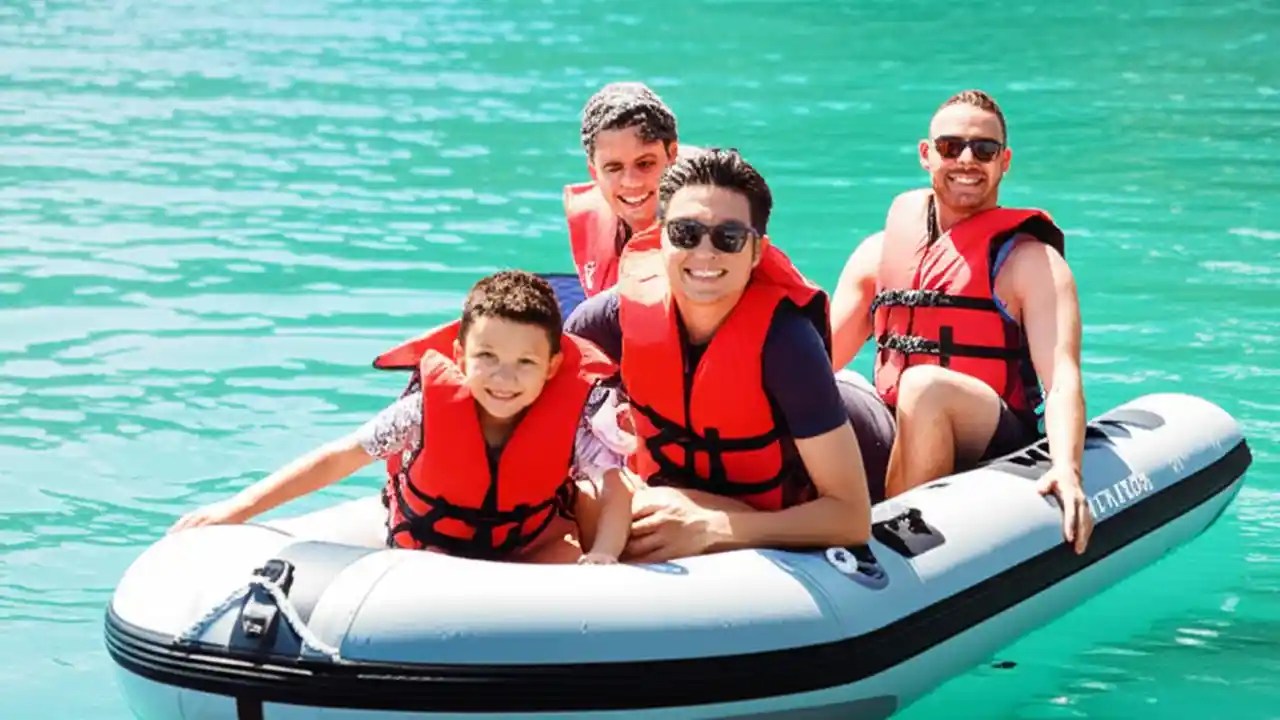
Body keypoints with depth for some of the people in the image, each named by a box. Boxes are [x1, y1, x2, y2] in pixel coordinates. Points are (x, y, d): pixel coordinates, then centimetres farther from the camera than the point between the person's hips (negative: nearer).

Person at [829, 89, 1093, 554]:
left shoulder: (1031, 262, 1)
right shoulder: (880, 252, 15)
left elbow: (1062, 381, -14)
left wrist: (1067, 469, -33)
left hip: (993, 452, -3)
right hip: (892, 440, 3)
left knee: (924, 384, -33)